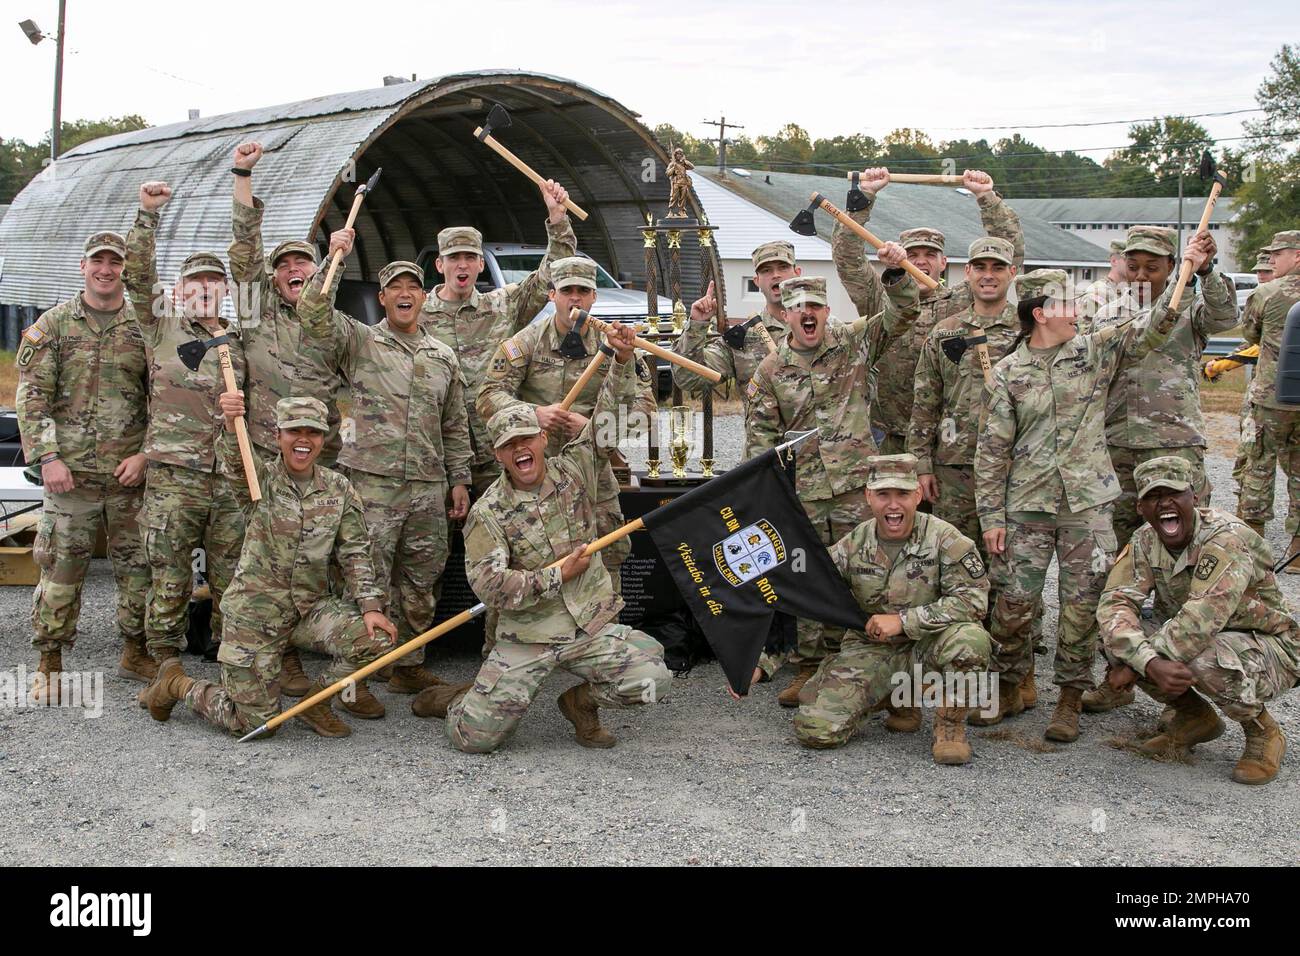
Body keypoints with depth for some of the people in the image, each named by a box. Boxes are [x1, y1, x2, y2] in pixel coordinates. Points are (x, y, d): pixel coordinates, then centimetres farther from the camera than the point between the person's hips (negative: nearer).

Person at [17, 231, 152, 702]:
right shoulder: (54, 324, 4)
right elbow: (32, 396, -1)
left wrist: (146, 454, -5)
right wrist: (48, 457, -10)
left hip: (131, 471, 2)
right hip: (70, 470, -2)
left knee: (138, 564, 8)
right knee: (60, 567, 1)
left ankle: (135, 653, 23)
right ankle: (48, 664, 13)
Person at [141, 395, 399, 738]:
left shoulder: (339, 488, 3)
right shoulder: (261, 479, -7)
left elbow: (355, 552, 4)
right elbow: (237, 463, -30)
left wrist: (370, 605, -9)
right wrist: (232, 427, -52)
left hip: (312, 607, 4)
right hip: (255, 610, -3)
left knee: (377, 639, -22)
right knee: (252, 722, -4)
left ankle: (320, 697, 7)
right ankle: (176, 684, 25)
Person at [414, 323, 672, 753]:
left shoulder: (575, 470, 2)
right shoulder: (488, 512, -7)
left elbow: (610, 412, 2)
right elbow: (488, 585, -16)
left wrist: (623, 360, -14)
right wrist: (560, 575, -15)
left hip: (592, 626, 3)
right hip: (527, 637, -3)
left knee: (652, 680, -18)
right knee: (474, 739, -8)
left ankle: (582, 699, 12)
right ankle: (462, 699, 30)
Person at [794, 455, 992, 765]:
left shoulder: (943, 539, -12)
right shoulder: (853, 546, -5)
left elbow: (973, 599, -20)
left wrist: (903, 620, -23)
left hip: (927, 646, -2)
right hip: (869, 650, 2)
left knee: (969, 638, -36)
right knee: (816, 730, -16)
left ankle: (950, 725, -8)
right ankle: (888, 694, 15)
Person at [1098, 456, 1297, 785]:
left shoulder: (1227, 539, -27)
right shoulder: (1145, 542, -7)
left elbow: (1199, 622, -37)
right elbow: (1114, 604, -19)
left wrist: (1131, 668, -30)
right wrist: (1151, 664, -38)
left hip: (1269, 650, -6)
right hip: (1206, 640, 6)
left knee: (1205, 658, -38)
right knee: (1117, 634, -16)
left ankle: (1263, 732, -5)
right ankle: (1195, 718, 7)